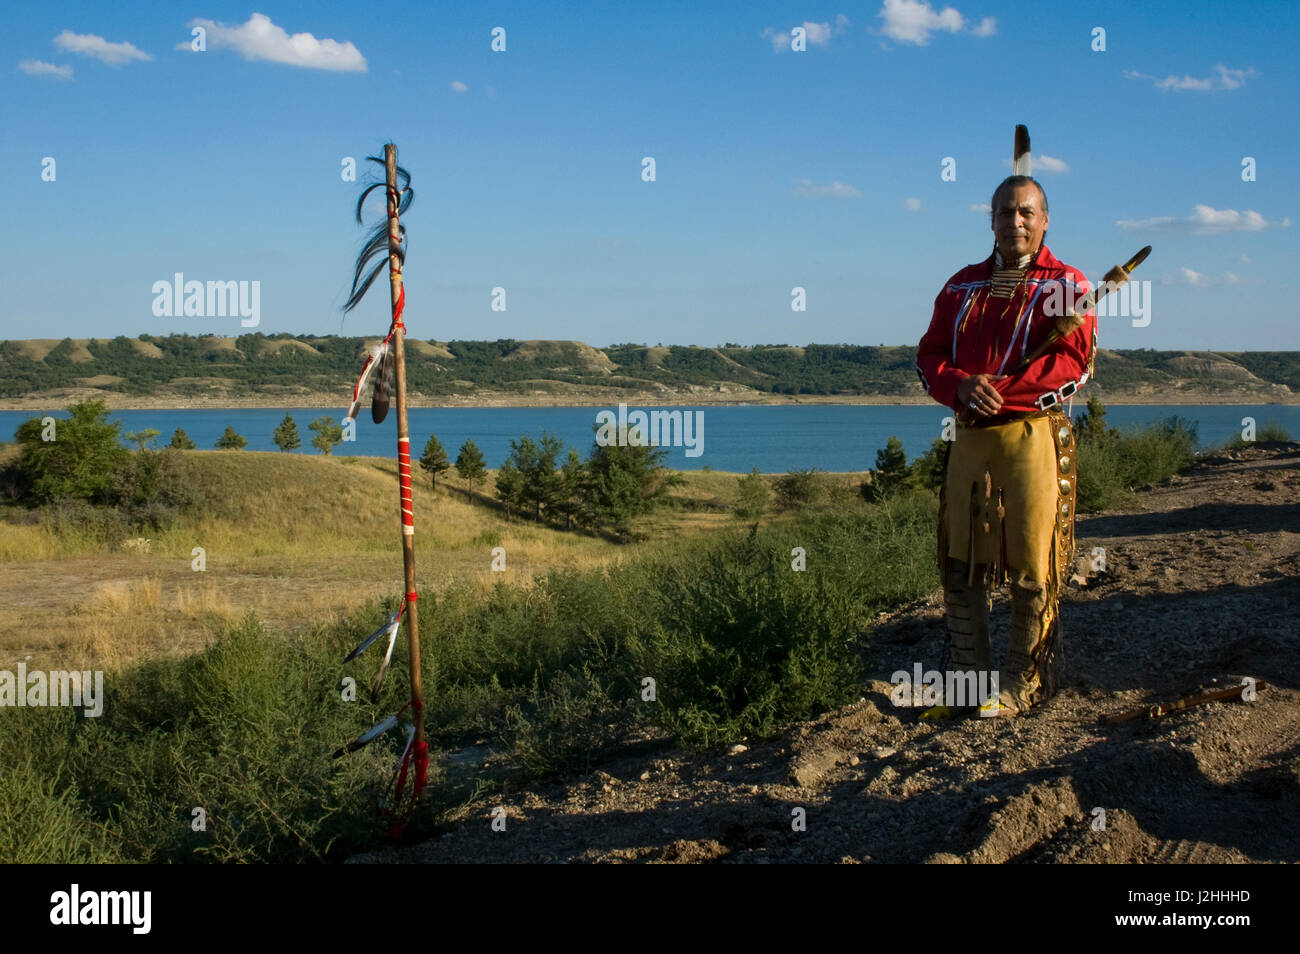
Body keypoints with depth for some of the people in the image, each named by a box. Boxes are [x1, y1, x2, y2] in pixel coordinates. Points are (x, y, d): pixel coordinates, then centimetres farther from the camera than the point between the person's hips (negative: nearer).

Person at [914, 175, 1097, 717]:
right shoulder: (962, 286, 16)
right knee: (961, 561, 7)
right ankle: (966, 677, 18)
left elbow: (1074, 362, -10)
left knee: (1032, 565, -2)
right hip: (969, 437, 5)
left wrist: (999, 388, -17)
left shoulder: (1067, 286, 2)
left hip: (1035, 435, -4)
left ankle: (1022, 683, 10)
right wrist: (962, 387, -12)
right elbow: (928, 355, 10)